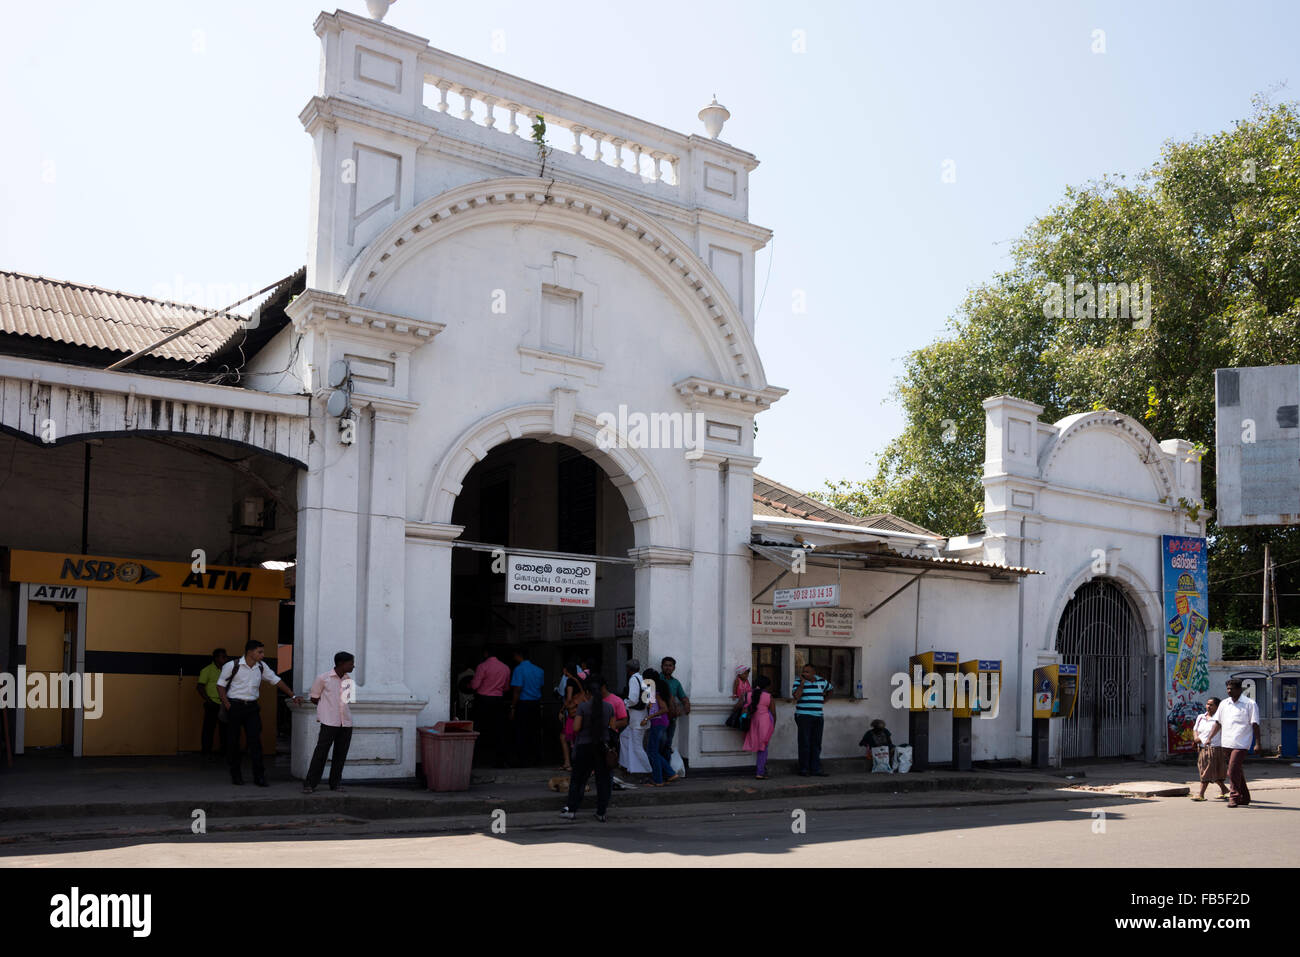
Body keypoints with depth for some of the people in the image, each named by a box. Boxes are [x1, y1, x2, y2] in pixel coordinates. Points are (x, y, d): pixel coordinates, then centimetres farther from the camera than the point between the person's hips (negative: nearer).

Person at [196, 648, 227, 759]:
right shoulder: (207, 669, -4)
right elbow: (200, 686, -6)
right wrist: (208, 700, -11)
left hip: (224, 704, 5)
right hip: (212, 704, -5)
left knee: (224, 727, 7)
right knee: (209, 727, 0)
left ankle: (224, 750, 16)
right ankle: (206, 751, 8)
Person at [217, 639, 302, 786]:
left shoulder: (261, 667, 6)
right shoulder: (233, 665, -8)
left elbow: (276, 681, 12)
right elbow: (220, 685, -3)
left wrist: (293, 696, 8)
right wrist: (227, 705, -13)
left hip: (252, 707, 3)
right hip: (235, 706, -3)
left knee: (255, 740, -5)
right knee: (234, 742, 3)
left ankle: (259, 776, -5)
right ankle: (235, 775, 15)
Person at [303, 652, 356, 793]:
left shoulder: (348, 679, 9)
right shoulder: (323, 678, -5)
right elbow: (314, 699, 6)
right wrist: (328, 707, 11)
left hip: (345, 722, 5)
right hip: (329, 722, -5)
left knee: (341, 754, 7)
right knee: (321, 753, -6)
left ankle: (336, 783, 18)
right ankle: (309, 783, 2)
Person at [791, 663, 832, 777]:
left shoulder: (822, 681, 9)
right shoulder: (798, 681, -3)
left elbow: (829, 690, 29)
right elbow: (796, 696, -16)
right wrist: (802, 682, -17)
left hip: (818, 716, 4)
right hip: (803, 716, -4)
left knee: (816, 744, 4)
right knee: (804, 744, -7)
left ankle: (816, 769, 6)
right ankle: (803, 769, -1)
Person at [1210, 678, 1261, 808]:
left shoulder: (1250, 704, -2)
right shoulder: (1223, 703, 13)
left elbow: (1255, 725, -3)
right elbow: (1218, 723, 17)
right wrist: (1209, 738, 11)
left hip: (1241, 744, -6)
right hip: (1227, 743, 6)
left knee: (1233, 770, -13)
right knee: (1236, 771, 12)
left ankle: (1234, 797, -6)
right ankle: (1244, 798, 22)